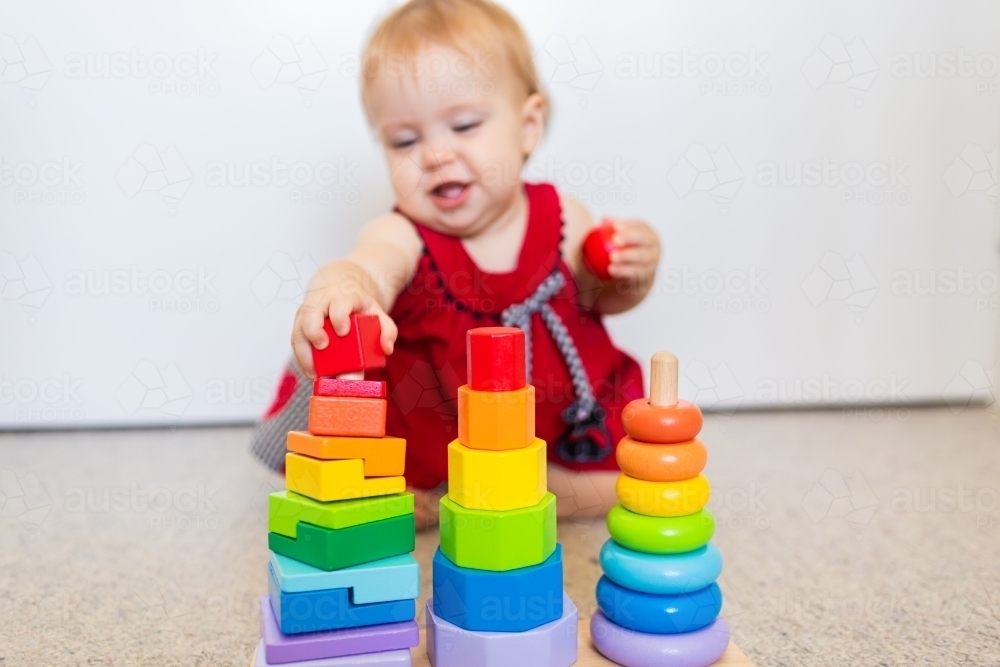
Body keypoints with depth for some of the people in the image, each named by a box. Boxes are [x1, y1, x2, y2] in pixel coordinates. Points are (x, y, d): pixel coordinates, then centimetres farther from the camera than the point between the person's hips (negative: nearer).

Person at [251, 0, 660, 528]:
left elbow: (595, 297, 8)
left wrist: (632, 276, -15)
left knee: (620, 482, -10)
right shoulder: (404, 238, -23)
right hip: (423, 436, -3)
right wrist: (338, 291, -74)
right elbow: (367, 267, -50)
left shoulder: (561, 219, -12)